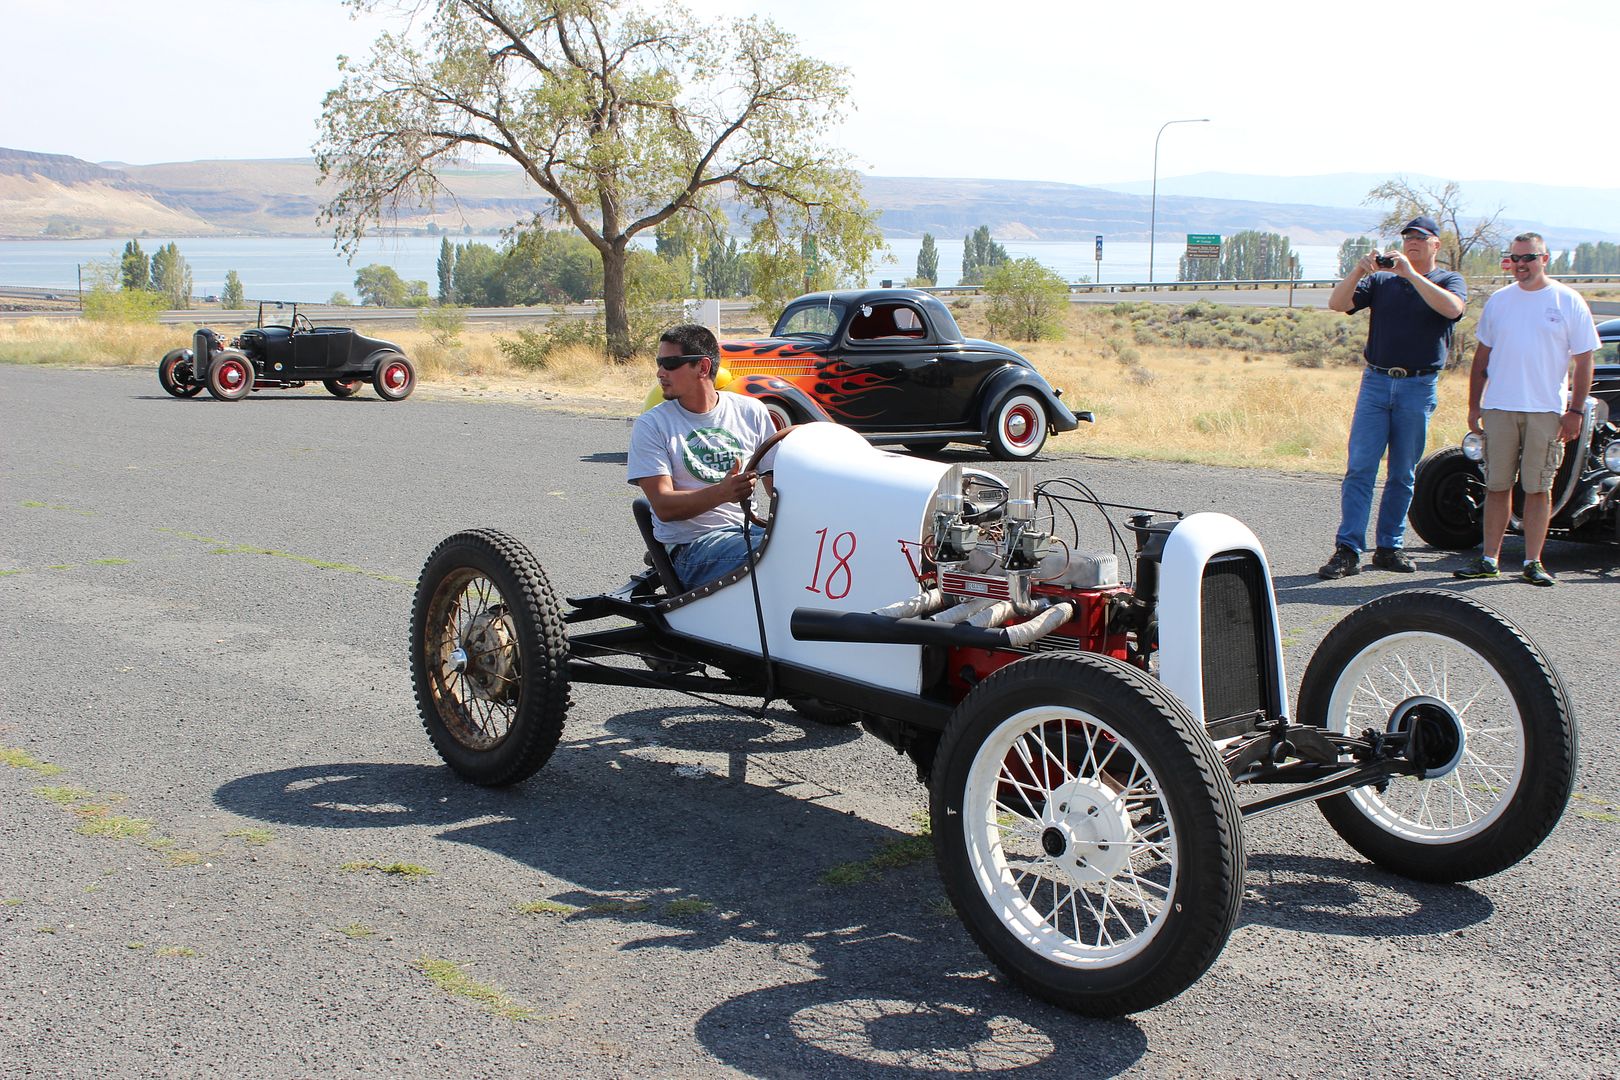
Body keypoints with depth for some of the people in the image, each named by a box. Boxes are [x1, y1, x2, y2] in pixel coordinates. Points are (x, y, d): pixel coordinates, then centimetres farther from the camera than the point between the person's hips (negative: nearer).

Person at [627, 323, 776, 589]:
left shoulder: (751, 411, 11)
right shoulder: (651, 425, 2)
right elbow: (664, 507, -7)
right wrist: (722, 493, -25)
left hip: (748, 528, 4)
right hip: (692, 545, -4)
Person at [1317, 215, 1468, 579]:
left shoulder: (1449, 280, 7)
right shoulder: (1381, 280, 12)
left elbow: (1452, 307, -17)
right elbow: (1338, 304, 1)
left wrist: (1411, 273, -18)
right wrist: (1358, 270, -14)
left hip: (1419, 388, -1)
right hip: (1376, 381, 1)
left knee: (1402, 475, 6)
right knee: (1360, 468, -7)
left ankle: (1389, 547, 14)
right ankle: (1347, 550, -10)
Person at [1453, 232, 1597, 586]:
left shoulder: (1569, 302, 1)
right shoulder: (1498, 301, 10)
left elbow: (1583, 361, 1)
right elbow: (1482, 356, 15)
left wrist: (1575, 411, -5)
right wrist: (1474, 405, 11)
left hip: (1546, 411, -3)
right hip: (1498, 408, 3)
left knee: (1538, 488, 1)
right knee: (1497, 486, 5)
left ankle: (1533, 562, 8)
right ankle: (1489, 559, 11)